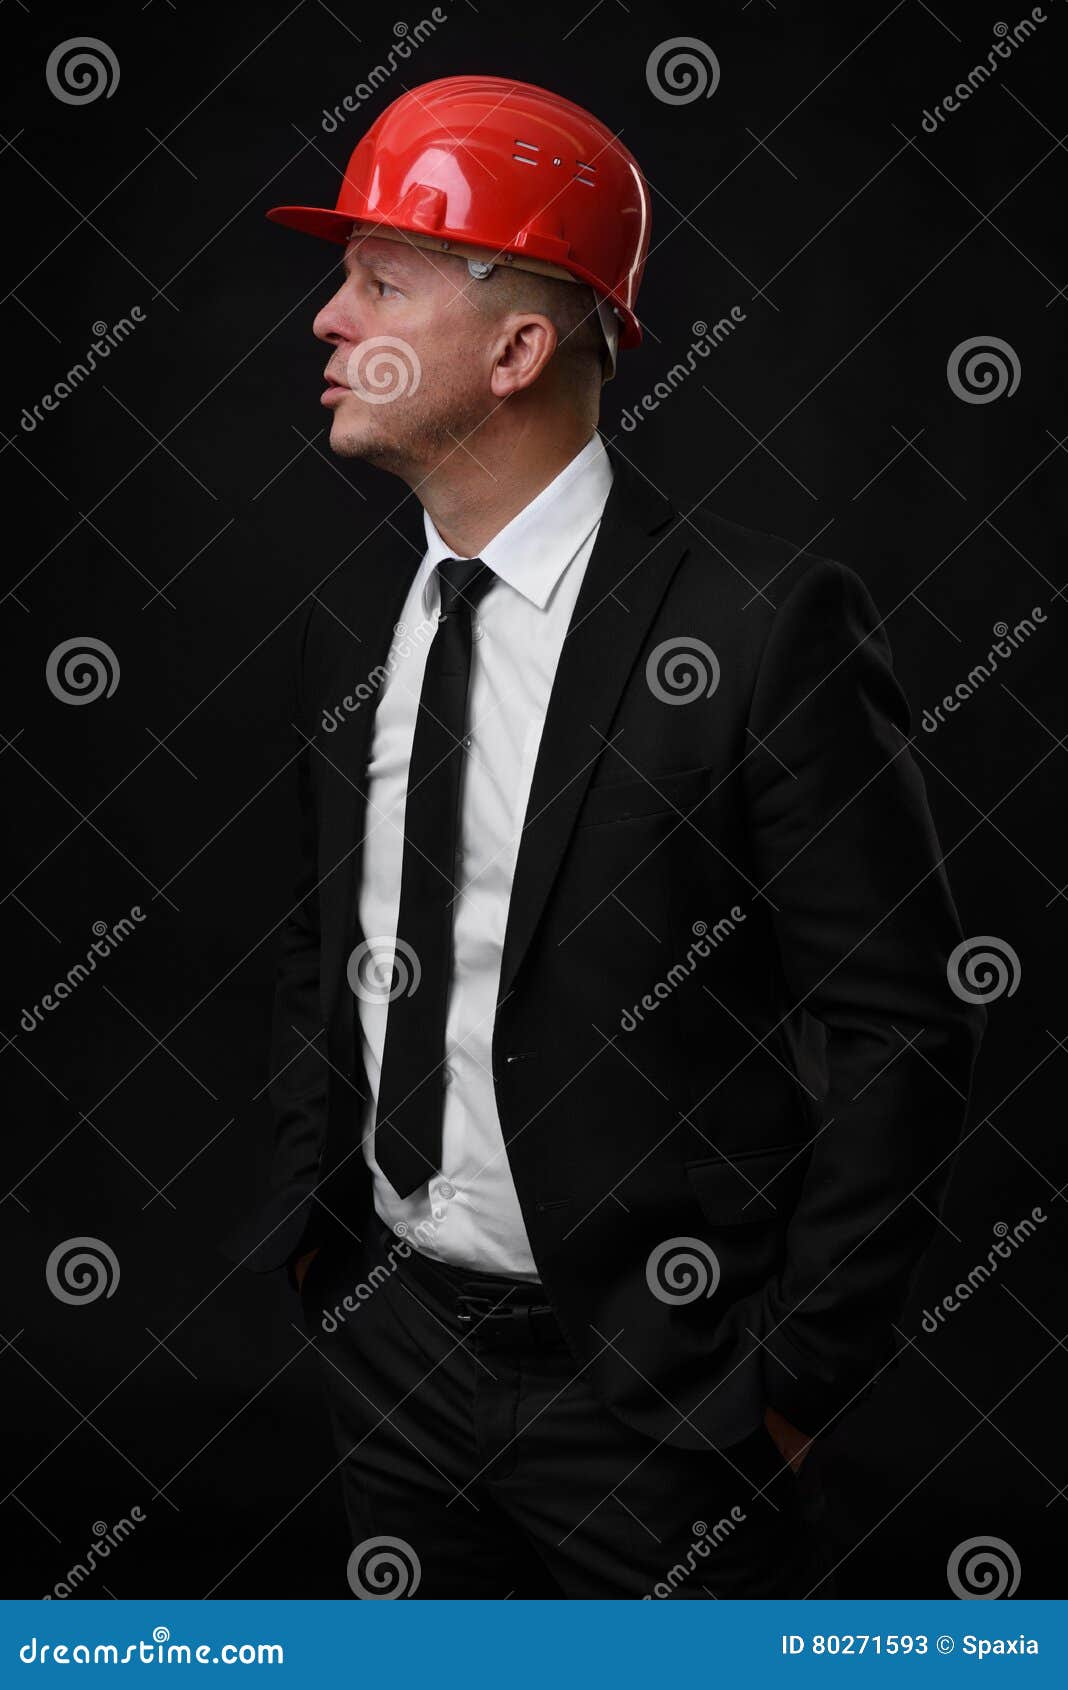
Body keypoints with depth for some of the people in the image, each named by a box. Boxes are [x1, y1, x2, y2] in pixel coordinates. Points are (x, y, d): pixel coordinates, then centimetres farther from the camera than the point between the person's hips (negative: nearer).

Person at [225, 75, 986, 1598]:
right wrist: (308, 1223, 8)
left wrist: (801, 1378, -11)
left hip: (652, 1383, -5)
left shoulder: (771, 621, -16)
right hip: (387, 1340, 6)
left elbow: (899, 1027, -13)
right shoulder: (347, 615, 4)